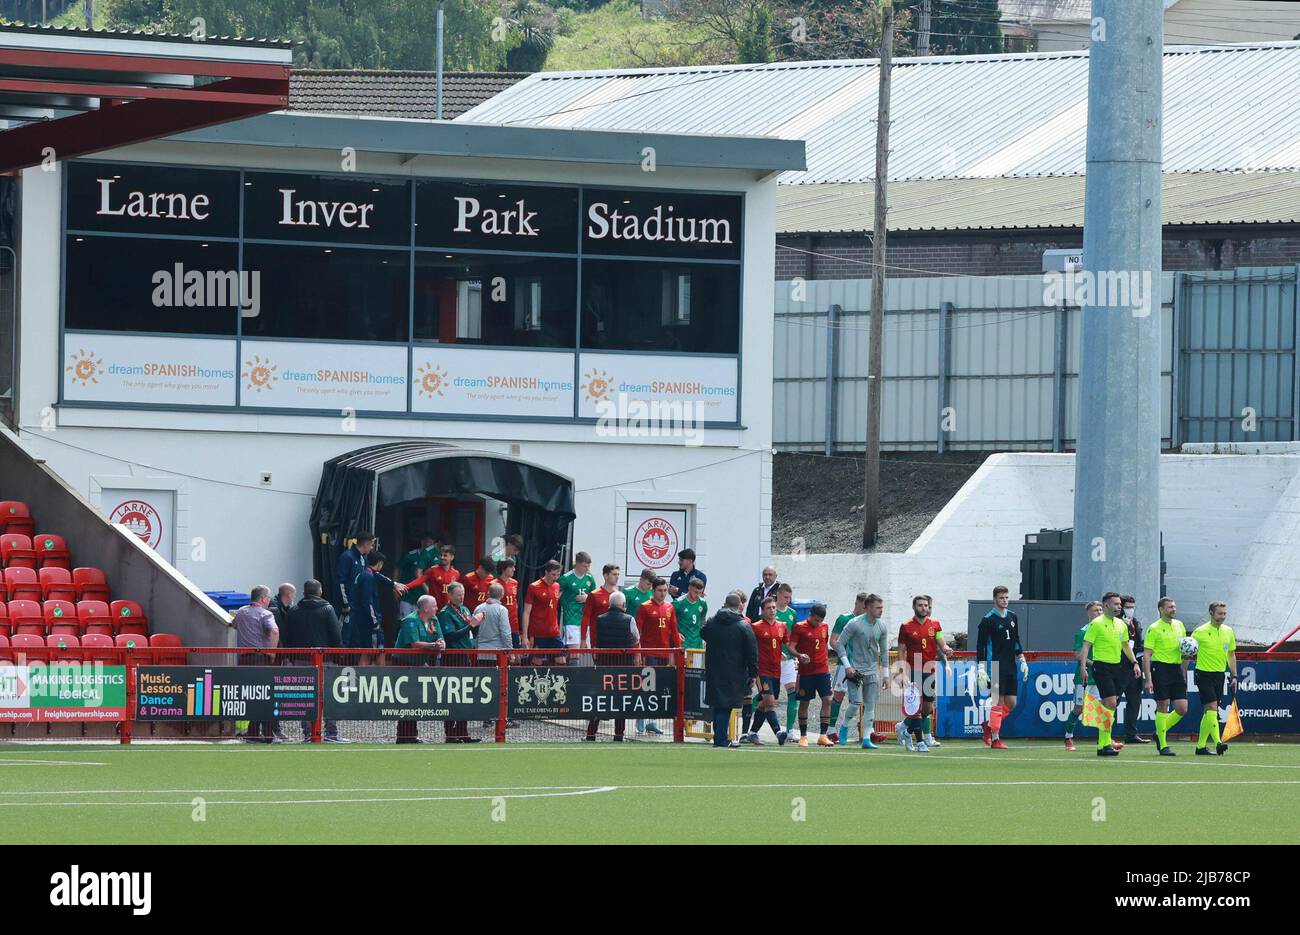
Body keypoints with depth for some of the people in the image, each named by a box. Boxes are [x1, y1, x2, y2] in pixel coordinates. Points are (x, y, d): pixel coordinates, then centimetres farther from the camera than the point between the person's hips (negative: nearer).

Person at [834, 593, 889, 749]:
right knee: (856, 703, -13)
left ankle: (866, 739, 3)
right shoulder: (855, 624, -13)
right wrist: (847, 665, -14)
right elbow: (840, 644, -8)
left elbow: (884, 651, 13)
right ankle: (845, 728, 14)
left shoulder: (881, 626, 3)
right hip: (855, 669, -5)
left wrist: (885, 673, 12)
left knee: (870, 706, 0)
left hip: (872, 670, 5)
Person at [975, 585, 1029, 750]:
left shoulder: (1013, 617, 13)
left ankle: (989, 724, 25)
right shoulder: (988, 620, -6)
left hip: (1011, 667, 6)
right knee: (998, 702, -9)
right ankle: (995, 739, -4)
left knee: (1011, 703, 5)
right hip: (996, 667, -6)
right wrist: (981, 668, -13)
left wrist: (1022, 660, 16)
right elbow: (980, 645, -7)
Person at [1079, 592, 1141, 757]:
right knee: (1110, 703, -15)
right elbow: (1086, 646, -9)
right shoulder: (1096, 624, -7)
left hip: (1117, 667, 7)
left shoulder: (1121, 624, 14)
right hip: (1102, 667, -7)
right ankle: (1105, 744, -13)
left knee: (1109, 706, 7)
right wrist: (1083, 666, -18)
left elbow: (1126, 646, 25)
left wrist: (1135, 662, 16)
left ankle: (1103, 744, 12)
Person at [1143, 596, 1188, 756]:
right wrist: (1148, 679, -14)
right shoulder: (1154, 629, -5)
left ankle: (1161, 732, 21)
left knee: (1182, 709, 0)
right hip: (1160, 667, -6)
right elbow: (1147, 655, -8)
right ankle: (1163, 746, 0)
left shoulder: (1179, 625, 13)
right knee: (1163, 707, -5)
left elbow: (1185, 649, 26)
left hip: (1177, 669, 6)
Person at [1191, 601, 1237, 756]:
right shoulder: (1200, 632, -8)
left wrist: (1234, 676, 13)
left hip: (1219, 674, 6)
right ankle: (1217, 743, -27)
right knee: (1211, 707, -18)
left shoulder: (1228, 632, 7)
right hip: (1204, 673, -6)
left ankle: (1201, 746, 16)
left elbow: (1231, 655, 17)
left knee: (1210, 712, 8)